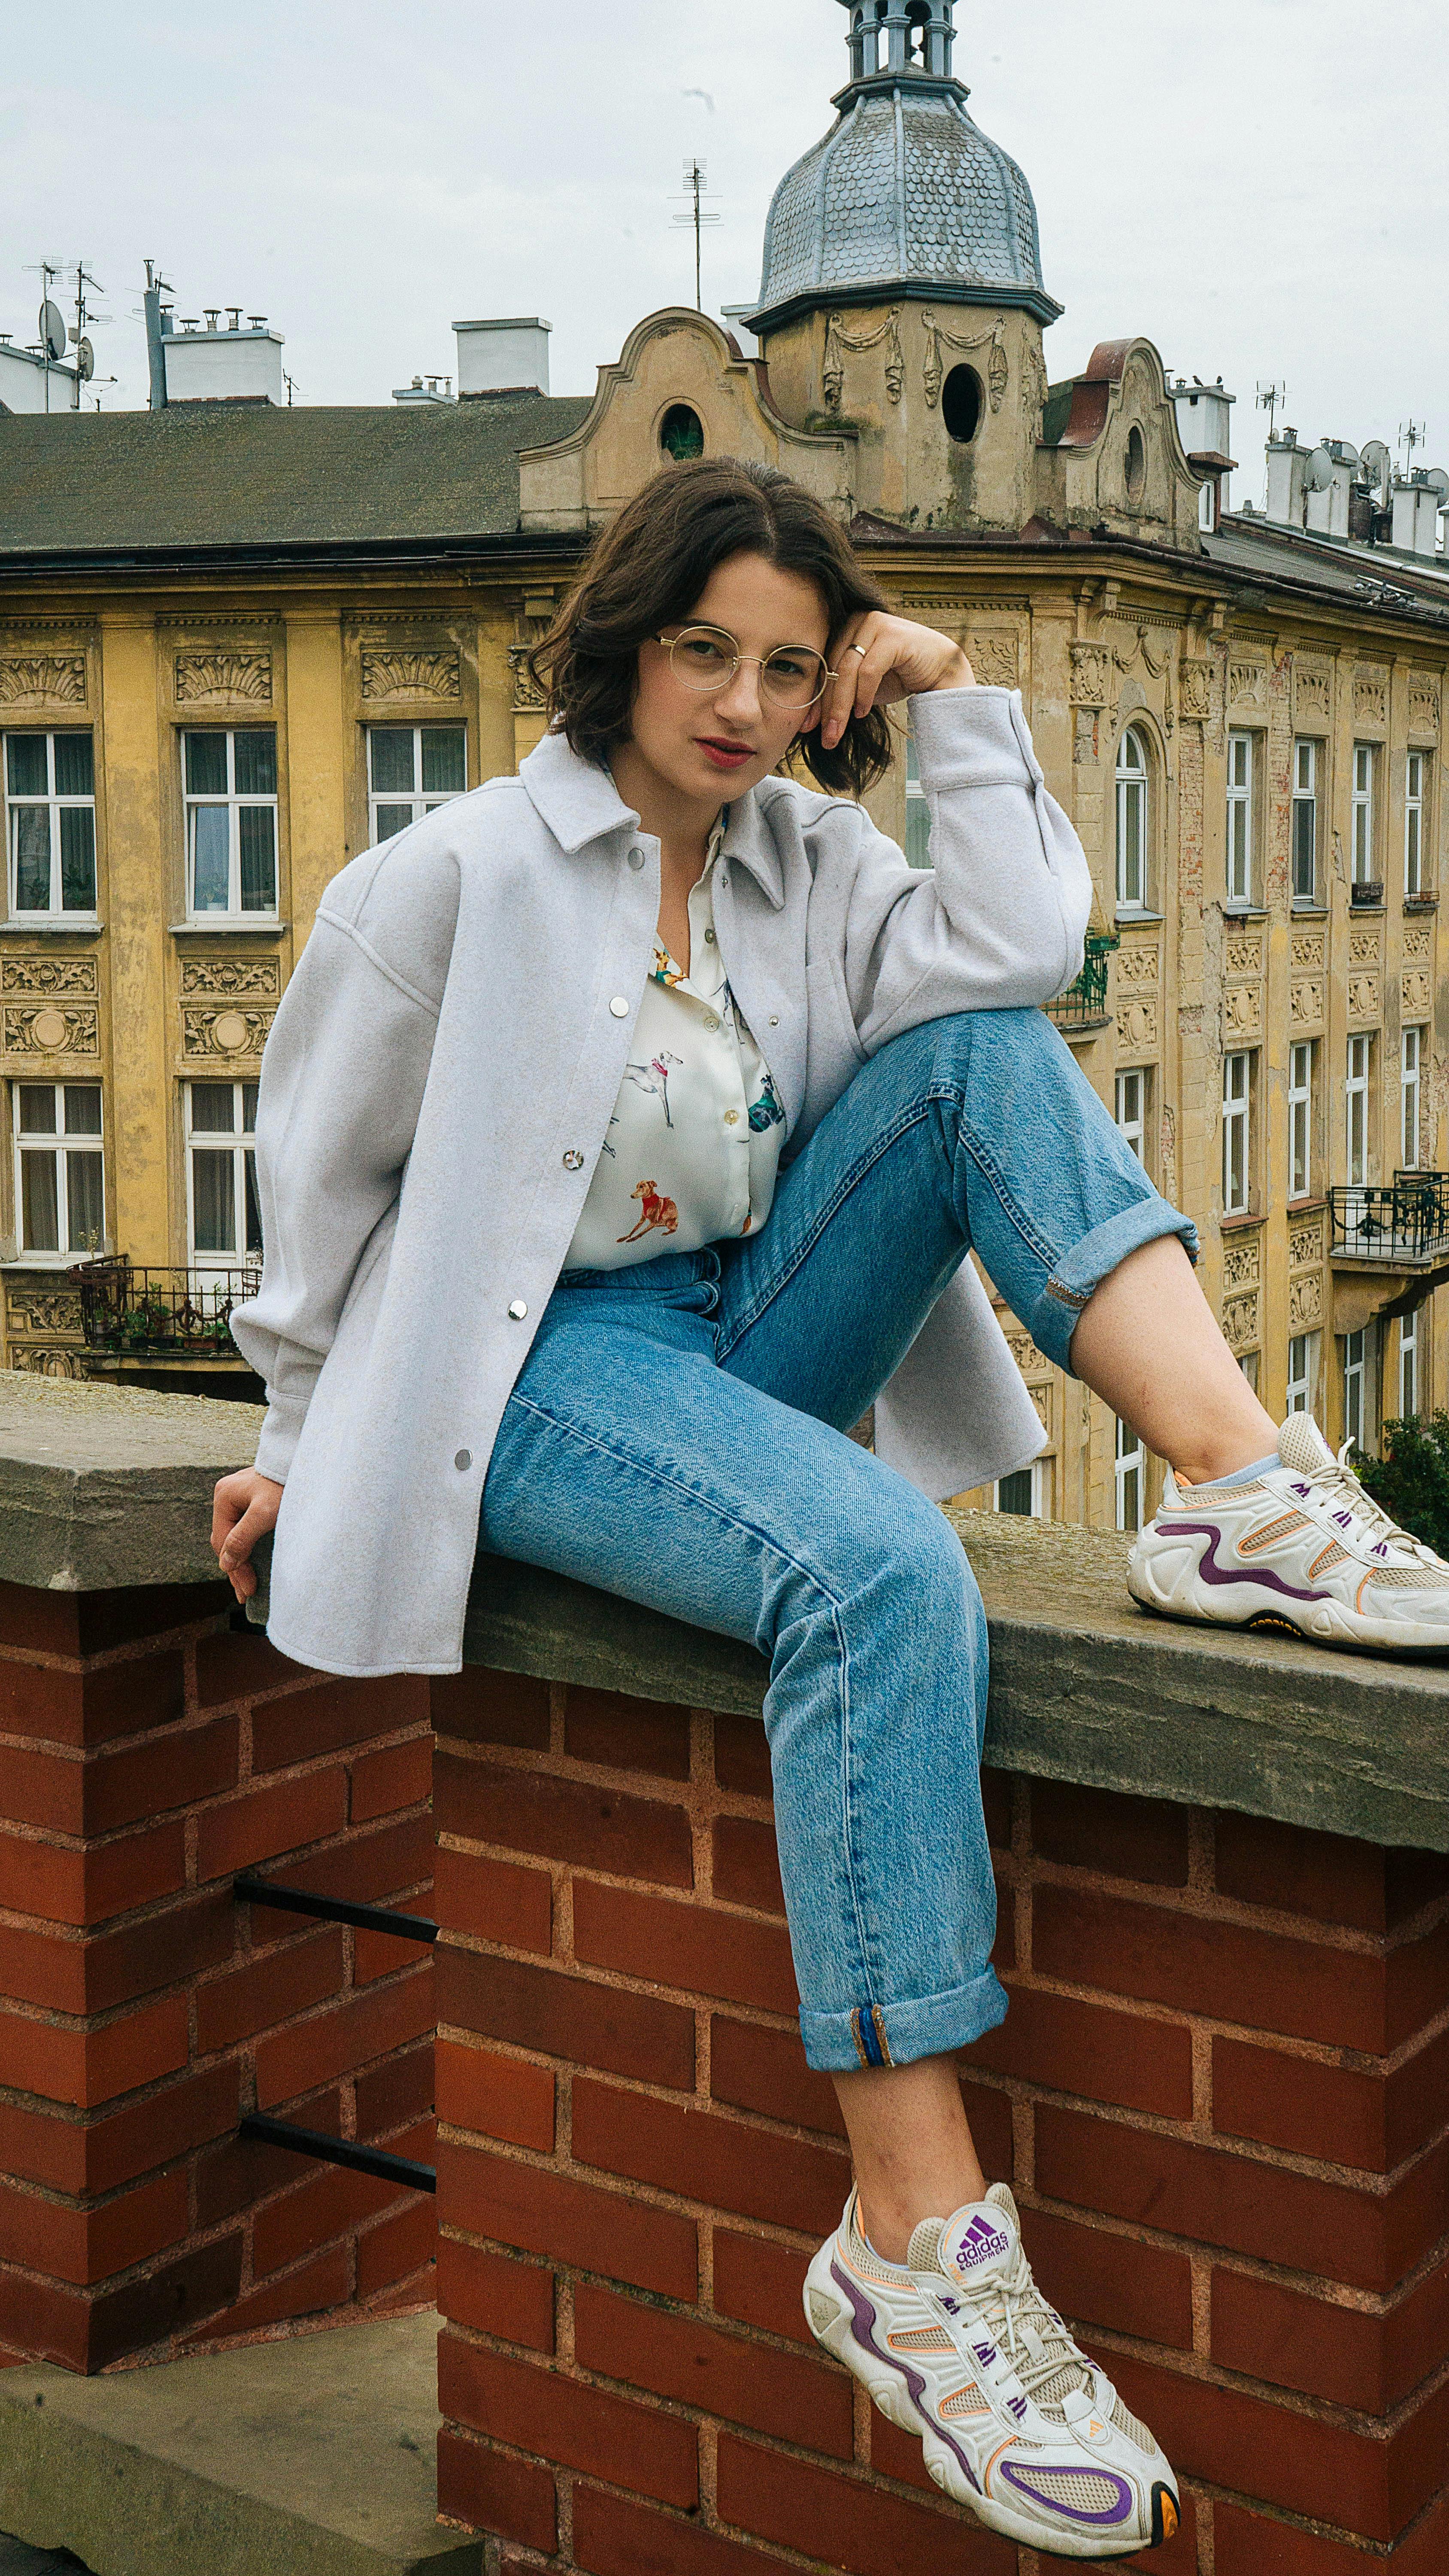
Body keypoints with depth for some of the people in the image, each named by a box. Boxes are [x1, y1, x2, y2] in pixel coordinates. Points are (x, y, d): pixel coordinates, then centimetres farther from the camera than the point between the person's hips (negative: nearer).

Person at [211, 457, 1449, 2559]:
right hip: (539, 1366, -6)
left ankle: (1243, 1491, -31)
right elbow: (326, 1169, 4)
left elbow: (1022, 950, -10)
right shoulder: (459, 876, -5)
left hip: (750, 1337, 6)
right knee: (883, 1570, -35)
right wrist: (311, 1438, 12)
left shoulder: (810, 859, 9)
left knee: (985, 1048, -16)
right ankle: (913, 2236, -32)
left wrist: (957, 704, -7)